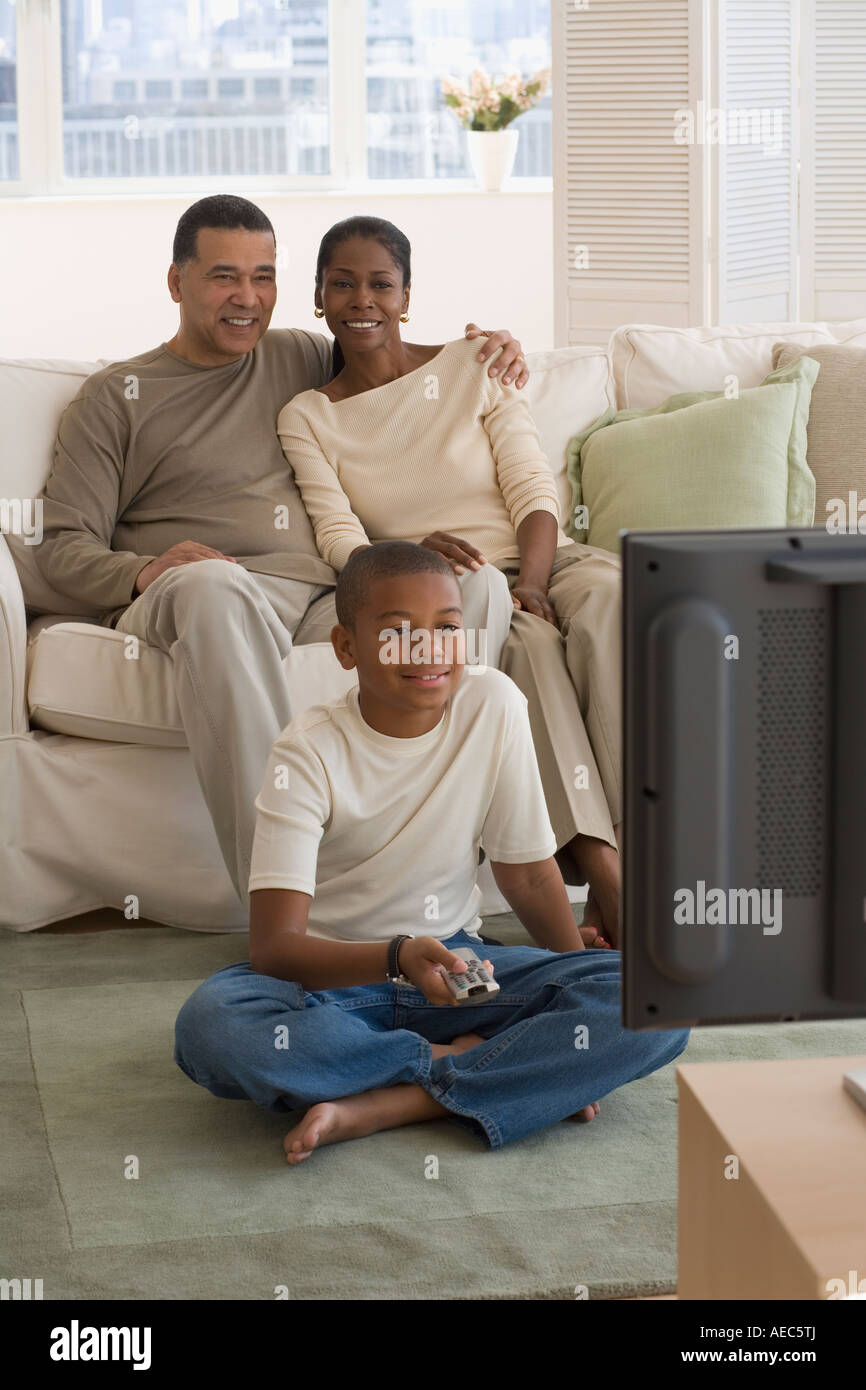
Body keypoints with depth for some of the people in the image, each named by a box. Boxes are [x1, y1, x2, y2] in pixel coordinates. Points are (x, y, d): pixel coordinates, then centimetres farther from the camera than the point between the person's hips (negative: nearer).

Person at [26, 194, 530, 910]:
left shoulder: (305, 358, 27)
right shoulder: (118, 395, 17)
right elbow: (64, 542, 10)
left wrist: (489, 351, 21)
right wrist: (143, 571, -13)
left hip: (329, 599, 4)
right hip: (183, 603, -4)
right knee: (214, 584, -41)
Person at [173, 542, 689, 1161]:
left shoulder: (494, 705, -8)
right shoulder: (309, 754, -16)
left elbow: (529, 872, 3)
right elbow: (274, 947, -24)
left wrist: (581, 1003, -3)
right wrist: (399, 958, -41)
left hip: (454, 958, 3)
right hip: (337, 972, -2)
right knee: (210, 1025, -36)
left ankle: (386, 1105, -25)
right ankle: (458, 1064, -18)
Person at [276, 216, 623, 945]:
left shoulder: (474, 367, 10)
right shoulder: (305, 419, 10)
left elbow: (535, 493, 3)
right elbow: (339, 539, -2)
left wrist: (532, 580, -19)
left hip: (535, 559, 1)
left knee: (607, 597, -35)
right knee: (526, 641, -36)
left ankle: (639, 849, -44)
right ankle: (599, 866, -45)